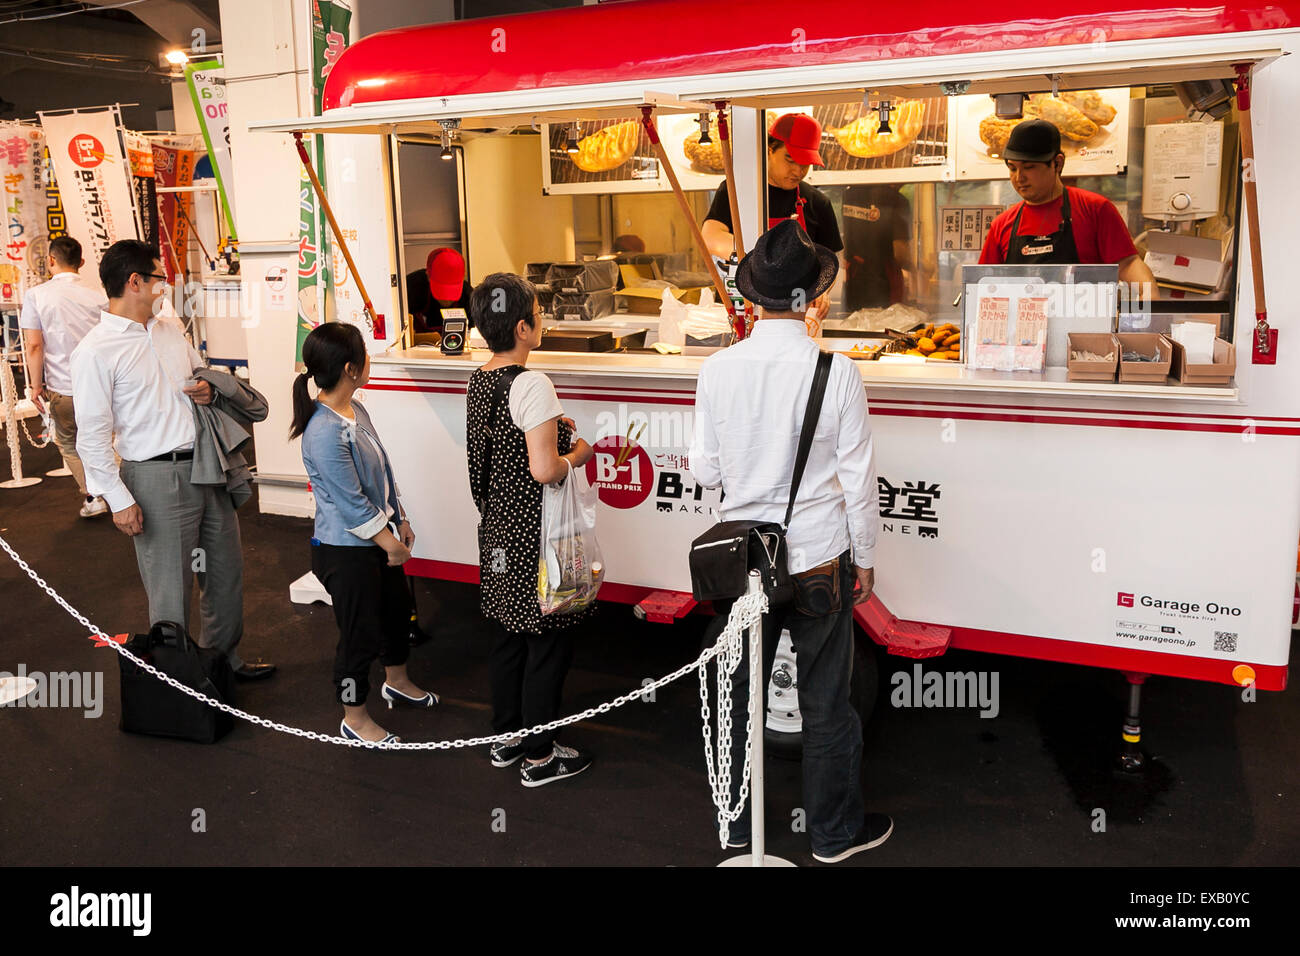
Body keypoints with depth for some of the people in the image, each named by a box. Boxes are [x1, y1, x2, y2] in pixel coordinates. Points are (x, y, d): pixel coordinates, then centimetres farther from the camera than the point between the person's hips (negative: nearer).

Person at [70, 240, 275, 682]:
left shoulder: (170, 331, 11)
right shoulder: (95, 352, -11)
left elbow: (205, 375, 26)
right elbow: (93, 437, -12)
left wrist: (209, 389, 1)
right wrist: (120, 500, -15)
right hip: (157, 478, -7)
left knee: (227, 572, 18)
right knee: (170, 588, 2)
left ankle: (223, 659, 36)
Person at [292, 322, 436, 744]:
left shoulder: (356, 411, 1)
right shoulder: (324, 433, -28)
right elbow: (353, 506, -25)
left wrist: (400, 522, 13)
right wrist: (393, 546, -15)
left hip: (379, 540, 10)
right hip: (346, 551, -10)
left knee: (397, 609, 25)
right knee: (362, 634, 5)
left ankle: (396, 681, 50)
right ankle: (355, 719, 26)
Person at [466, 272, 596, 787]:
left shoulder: (478, 381, 5)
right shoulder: (532, 385, -22)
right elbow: (544, 470, -27)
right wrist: (576, 455, -8)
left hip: (497, 531, 9)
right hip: (535, 535, -9)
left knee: (506, 636, 19)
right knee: (547, 642, 5)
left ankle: (506, 737, 34)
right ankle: (539, 755, 17)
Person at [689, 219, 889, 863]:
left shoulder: (717, 369, -7)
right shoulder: (835, 371, -15)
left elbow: (704, 471, 0)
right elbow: (858, 478, -9)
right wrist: (865, 559, 3)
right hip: (818, 556, -2)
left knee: (739, 690, 18)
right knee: (825, 702, 12)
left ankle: (736, 820, 35)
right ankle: (834, 833, 30)